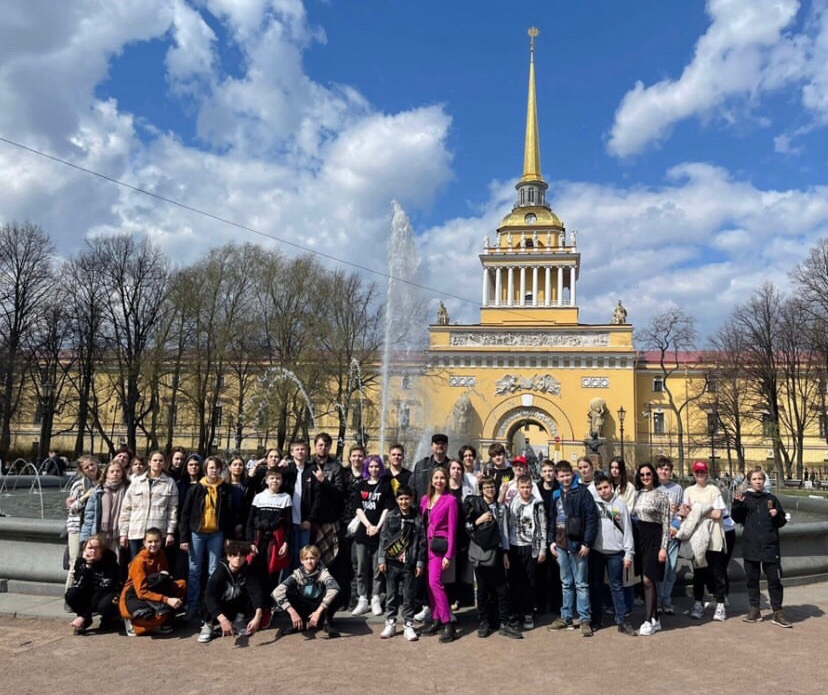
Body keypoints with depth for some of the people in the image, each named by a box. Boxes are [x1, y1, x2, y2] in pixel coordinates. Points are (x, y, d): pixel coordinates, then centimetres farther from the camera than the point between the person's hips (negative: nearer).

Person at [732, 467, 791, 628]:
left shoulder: (771, 499, 6)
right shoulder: (745, 498, 3)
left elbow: (782, 521, 11)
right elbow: (737, 519, -3)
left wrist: (777, 515, -10)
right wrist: (737, 503, -16)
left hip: (770, 546, 0)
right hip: (750, 546, 0)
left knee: (774, 580, 2)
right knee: (751, 579, 8)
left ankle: (777, 612, 11)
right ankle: (754, 610, 19)